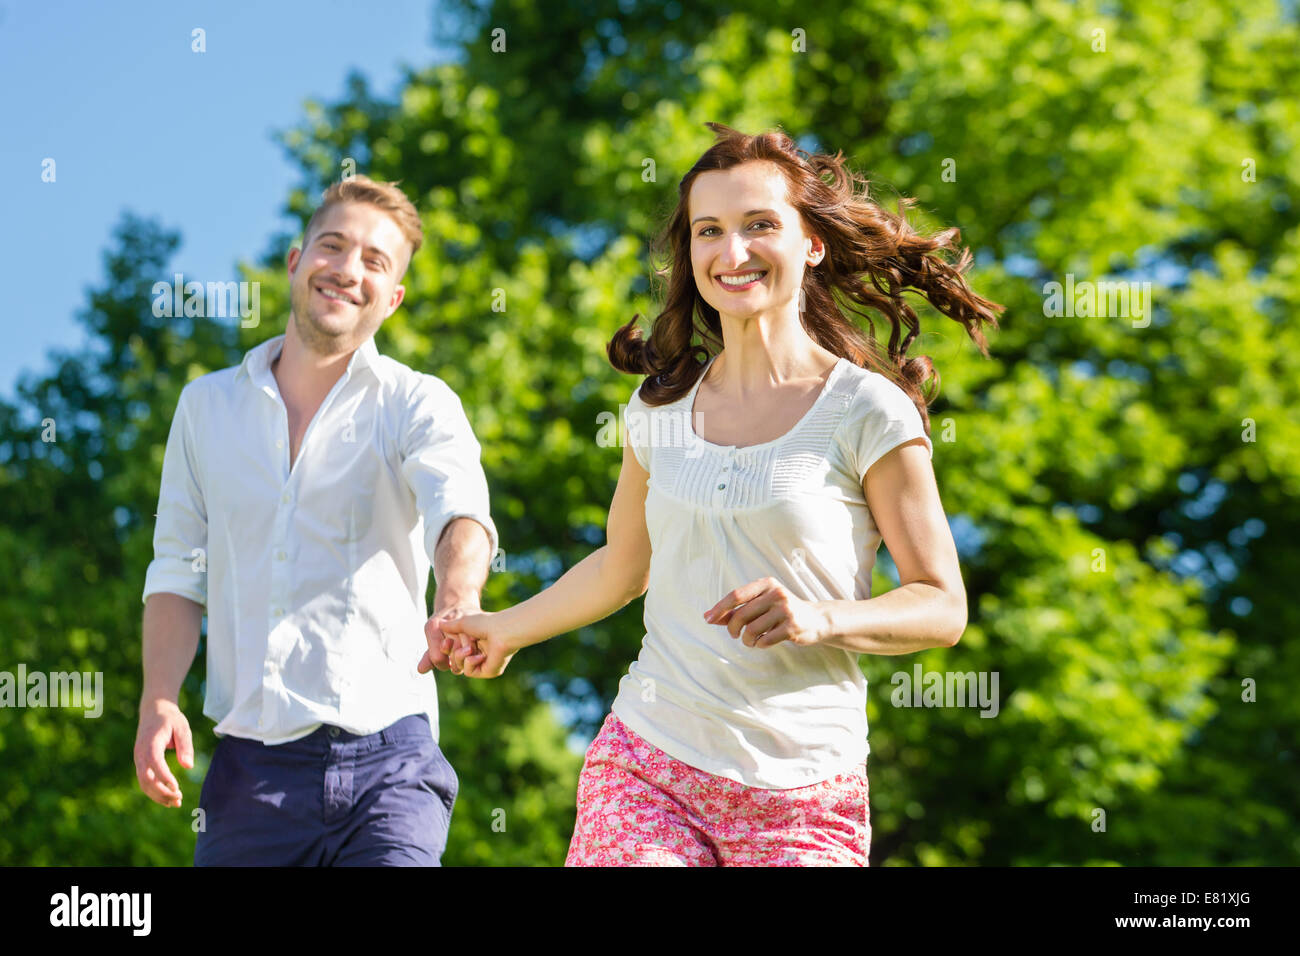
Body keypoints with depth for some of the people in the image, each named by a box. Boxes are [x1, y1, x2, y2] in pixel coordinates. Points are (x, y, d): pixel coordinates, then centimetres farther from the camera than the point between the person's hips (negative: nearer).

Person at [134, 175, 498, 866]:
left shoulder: (417, 405, 2)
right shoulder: (207, 404, 14)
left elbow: (458, 511, -18)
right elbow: (178, 571, 14)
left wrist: (458, 602, -41)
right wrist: (158, 704, -2)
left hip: (384, 762, -3)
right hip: (248, 766, 3)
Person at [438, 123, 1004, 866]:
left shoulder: (868, 413, -4)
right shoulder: (661, 407, 10)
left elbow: (943, 607, -3)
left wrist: (820, 618, -20)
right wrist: (505, 630, 35)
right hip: (644, 768, 3)